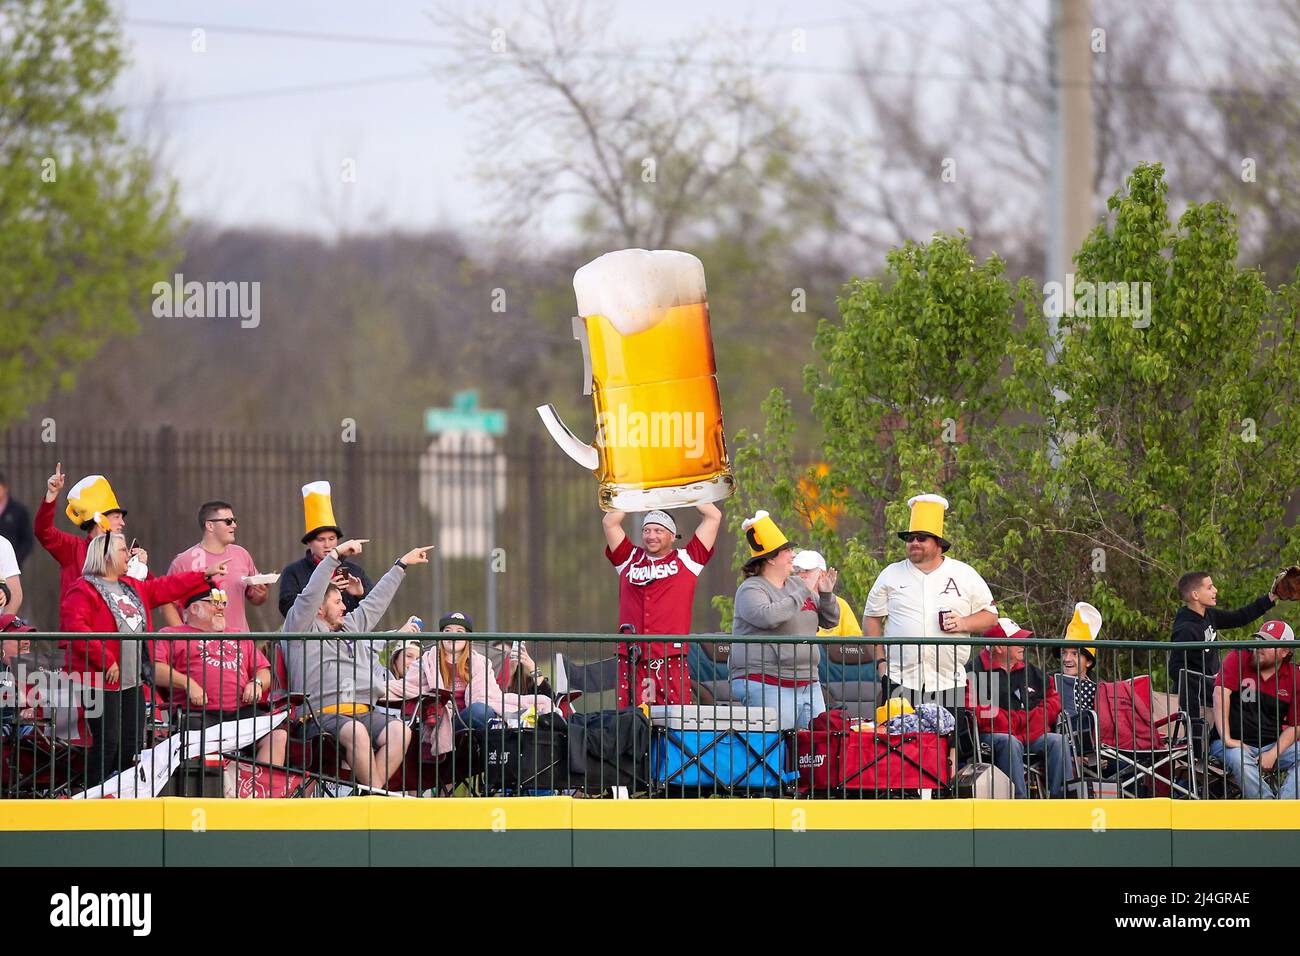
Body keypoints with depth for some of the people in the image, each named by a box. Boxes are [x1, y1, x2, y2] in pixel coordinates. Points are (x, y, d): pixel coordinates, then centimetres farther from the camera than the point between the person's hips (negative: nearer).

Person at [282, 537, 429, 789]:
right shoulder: (302, 629, 10)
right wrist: (335, 555, -5)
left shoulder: (351, 626, 32)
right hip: (323, 713, -7)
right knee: (356, 731, -37)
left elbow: (376, 601, 41)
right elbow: (310, 595, -4)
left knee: (400, 731, -22)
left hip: (365, 712, 7)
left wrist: (402, 565, 48)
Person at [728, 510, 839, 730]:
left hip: (808, 685, 7)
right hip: (767, 685, -7)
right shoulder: (750, 589, -5)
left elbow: (831, 621, 19)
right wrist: (804, 592, -17)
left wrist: (826, 595, -1)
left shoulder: (797, 584, 16)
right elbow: (768, 616, -25)